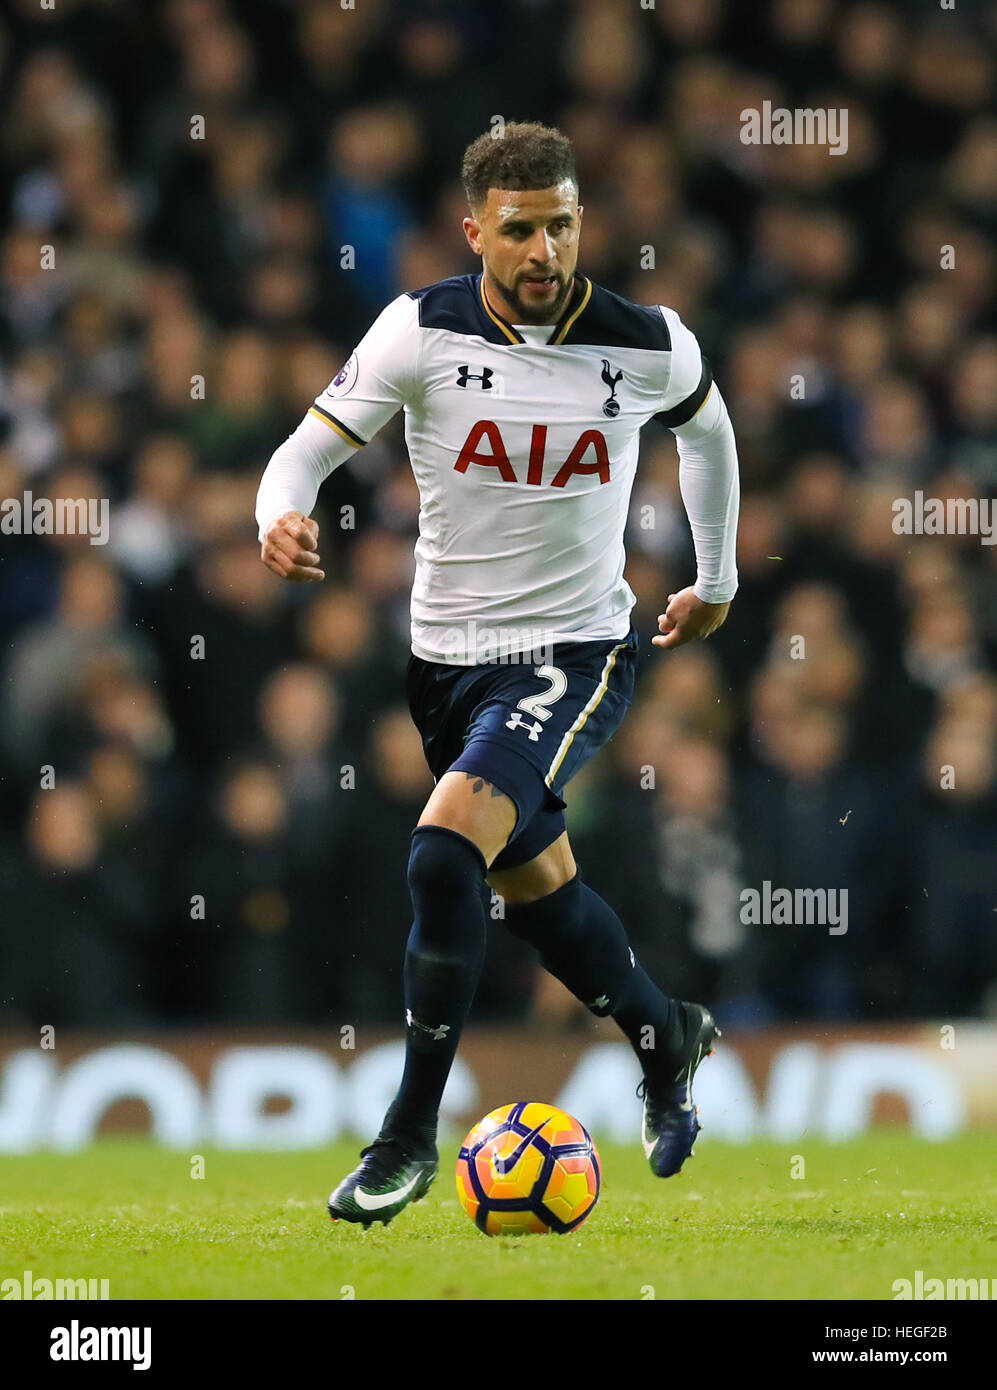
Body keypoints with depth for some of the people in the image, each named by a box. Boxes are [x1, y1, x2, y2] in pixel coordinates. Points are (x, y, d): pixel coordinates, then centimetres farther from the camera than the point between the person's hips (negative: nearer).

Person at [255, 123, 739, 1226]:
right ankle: (666, 1038, 48)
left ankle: (408, 1137, -15)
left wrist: (717, 580, 24)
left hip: (575, 653, -3)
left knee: (445, 854, -24)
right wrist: (280, 518, -33)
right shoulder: (423, 330, -12)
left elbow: (706, 428, 14)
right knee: (534, 888, 18)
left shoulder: (650, 347, -9)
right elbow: (310, 446, -10)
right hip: (448, 652, 3)